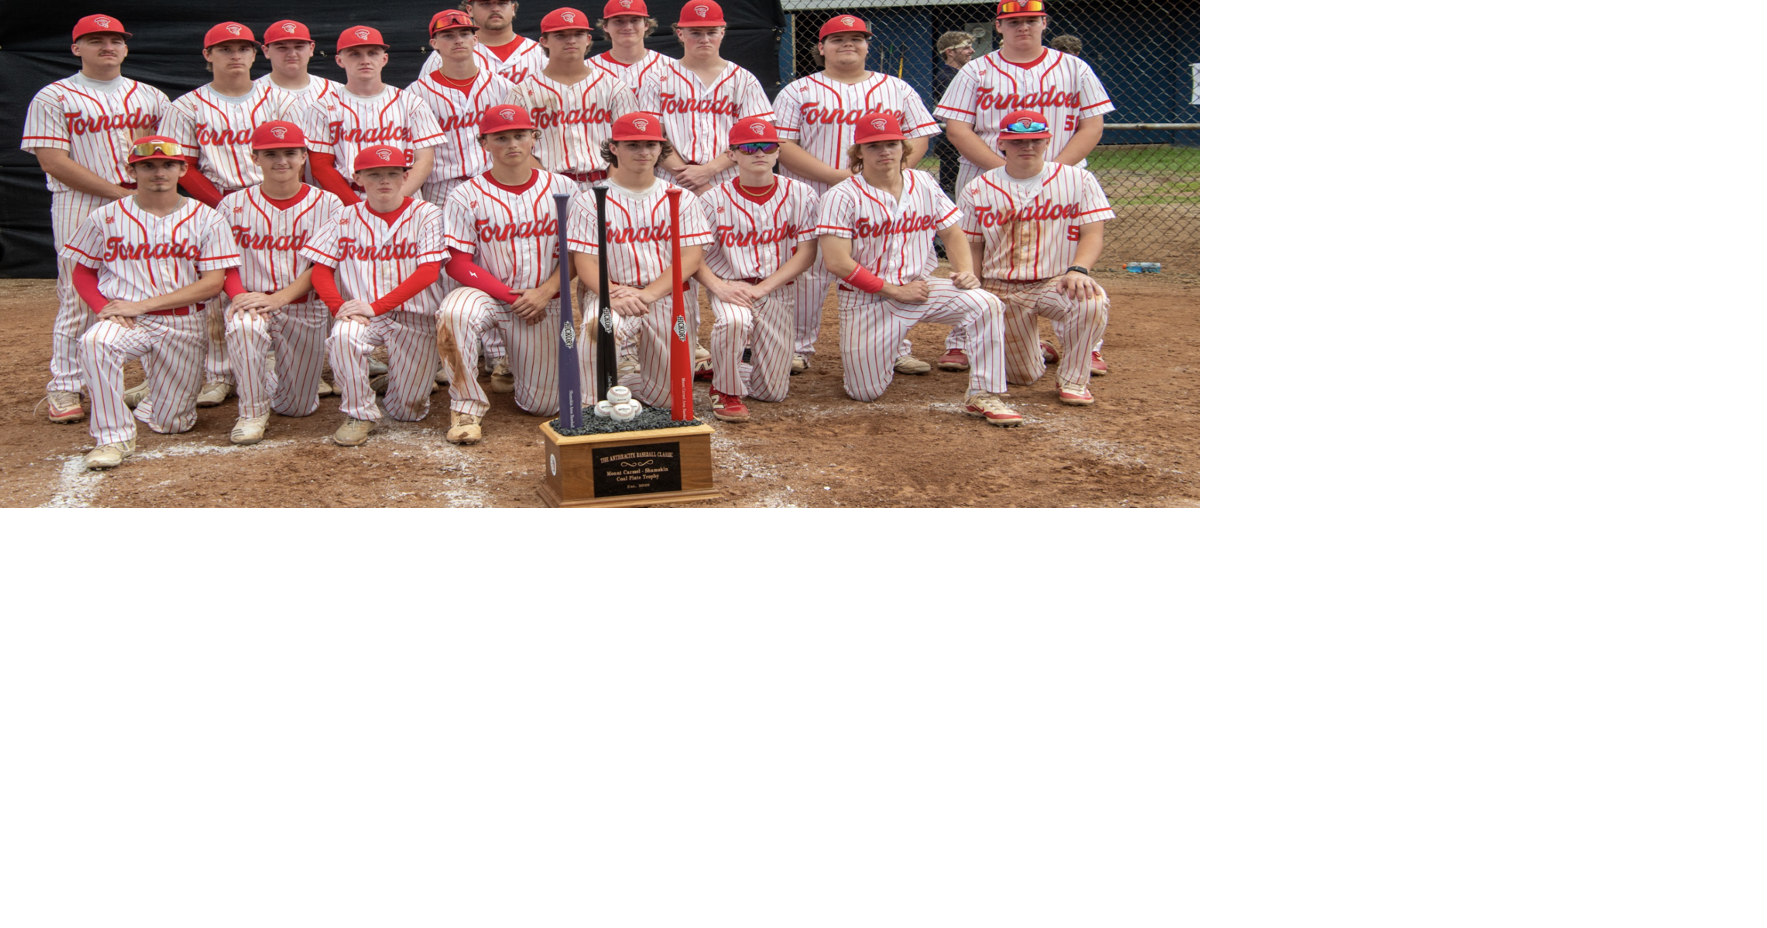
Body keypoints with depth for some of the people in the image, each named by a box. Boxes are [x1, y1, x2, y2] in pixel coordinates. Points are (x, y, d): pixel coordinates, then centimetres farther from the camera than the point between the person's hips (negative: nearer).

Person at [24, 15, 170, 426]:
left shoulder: (151, 97, 16)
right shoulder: (53, 98, 2)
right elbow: (53, 162, -8)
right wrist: (120, 193, -14)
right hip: (81, 208, -4)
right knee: (78, 298, -5)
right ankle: (64, 389, 2)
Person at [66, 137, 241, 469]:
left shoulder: (205, 219, 0)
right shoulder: (106, 217, 3)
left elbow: (213, 282, -8)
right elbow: (82, 272, 11)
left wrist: (141, 305, -15)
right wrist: (105, 308, -13)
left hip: (184, 325, 0)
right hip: (126, 322, 0)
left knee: (170, 423, 1)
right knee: (94, 342, -36)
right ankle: (114, 437, -24)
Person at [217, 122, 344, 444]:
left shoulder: (326, 204, 1)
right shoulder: (234, 205, 4)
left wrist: (281, 297, -20)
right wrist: (239, 295, -20)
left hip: (306, 308, 1)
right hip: (251, 300, -1)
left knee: (297, 407, 4)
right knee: (243, 326, -40)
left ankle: (269, 381, 42)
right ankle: (253, 413, -19)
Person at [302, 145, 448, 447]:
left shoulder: (426, 215, -2)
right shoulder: (346, 217, 6)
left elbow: (429, 271, -12)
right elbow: (321, 270, 3)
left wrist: (375, 306, -20)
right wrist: (341, 308, -19)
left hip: (414, 317, -1)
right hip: (363, 316, 1)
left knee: (407, 411, -2)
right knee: (342, 336, -35)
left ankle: (411, 377, 35)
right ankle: (359, 414, -16)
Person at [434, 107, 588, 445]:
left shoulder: (562, 188, 0)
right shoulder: (466, 197, -6)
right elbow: (457, 263, -8)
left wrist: (544, 292, -14)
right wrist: (512, 298, -15)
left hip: (546, 303, 2)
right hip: (487, 295, -2)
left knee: (543, 404, 2)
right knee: (454, 313, -38)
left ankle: (520, 364, 38)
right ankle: (467, 405, -20)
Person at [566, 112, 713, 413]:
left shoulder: (681, 199, 7)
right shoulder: (590, 201, 3)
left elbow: (691, 255, -4)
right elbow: (585, 261, -6)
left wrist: (649, 293, -20)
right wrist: (613, 295, -28)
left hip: (667, 299, 2)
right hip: (614, 293, -2)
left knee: (665, 397, -2)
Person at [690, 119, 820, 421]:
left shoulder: (800, 195, -3)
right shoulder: (715, 200, -6)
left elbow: (806, 252, -6)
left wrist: (762, 288, -17)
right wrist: (719, 286, -25)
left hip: (776, 290, 2)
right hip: (730, 287, -2)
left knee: (773, 393, 2)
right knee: (733, 320, -41)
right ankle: (727, 392, -13)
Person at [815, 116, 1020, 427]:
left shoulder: (925, 184, 4)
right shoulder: (842, 197, -11)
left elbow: (952, 232, 13)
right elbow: (837, 262, -18)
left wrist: (965, 271, -9)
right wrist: (895, 291, -17)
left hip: (920, 288, 3)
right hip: (868, 300, -3)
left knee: (985, 304, -23)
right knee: (866, 392, -5)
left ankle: (983, 395, -14)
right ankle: (861, 362, 32)